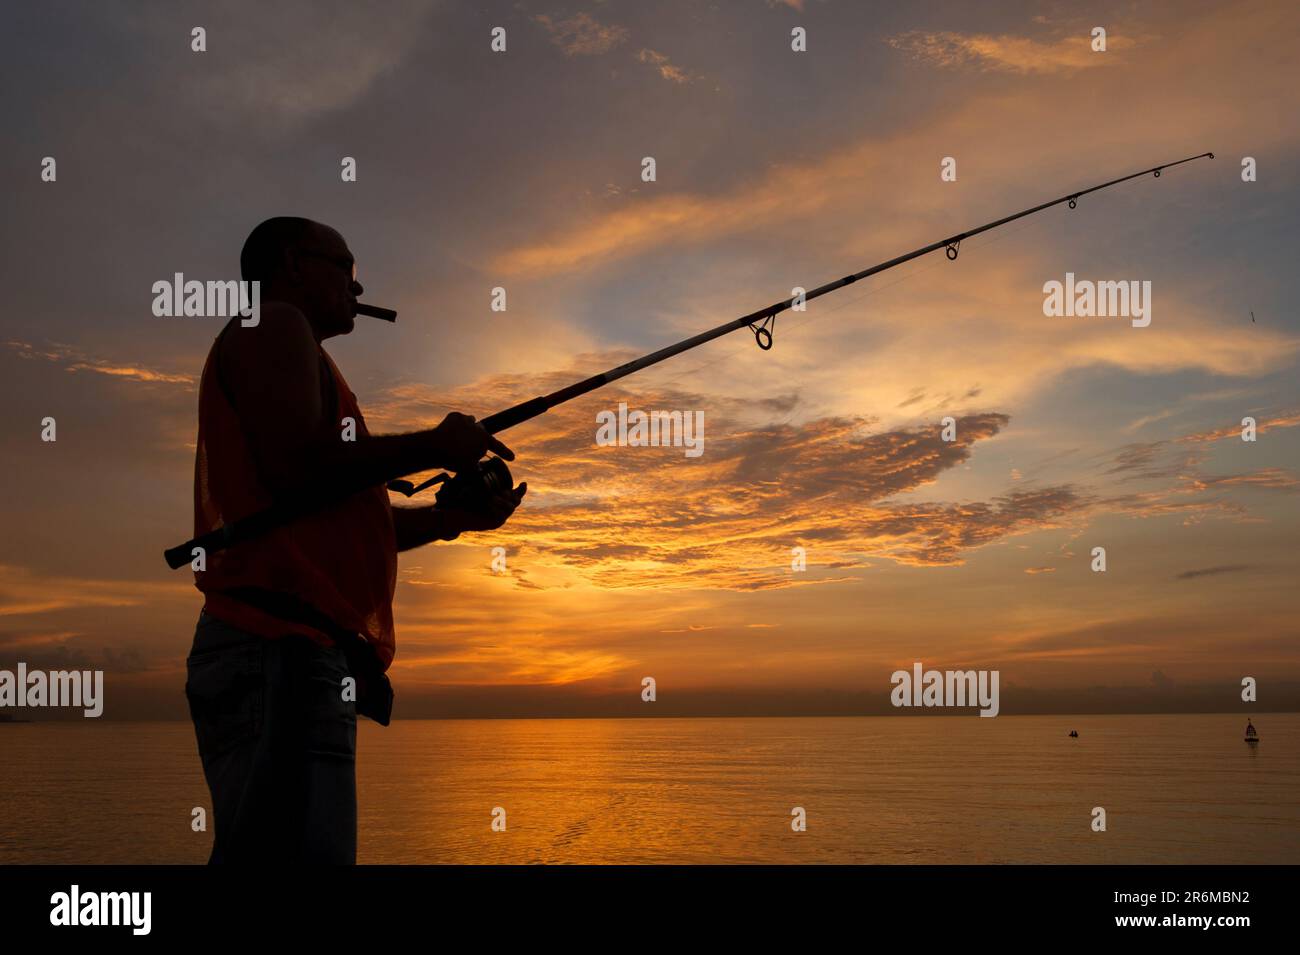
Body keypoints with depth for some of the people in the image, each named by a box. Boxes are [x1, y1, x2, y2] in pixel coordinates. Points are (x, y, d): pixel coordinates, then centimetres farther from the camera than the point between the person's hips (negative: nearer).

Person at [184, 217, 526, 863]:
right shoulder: (273, 326, 4)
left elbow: (343, 526, 28)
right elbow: (297, 465, -14)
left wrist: (460, 515, 21)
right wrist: (433, 447, -2)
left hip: (279, 653, 10)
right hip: (282, 649, -10)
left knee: (314, 848, 5)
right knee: (292, 849, -17)